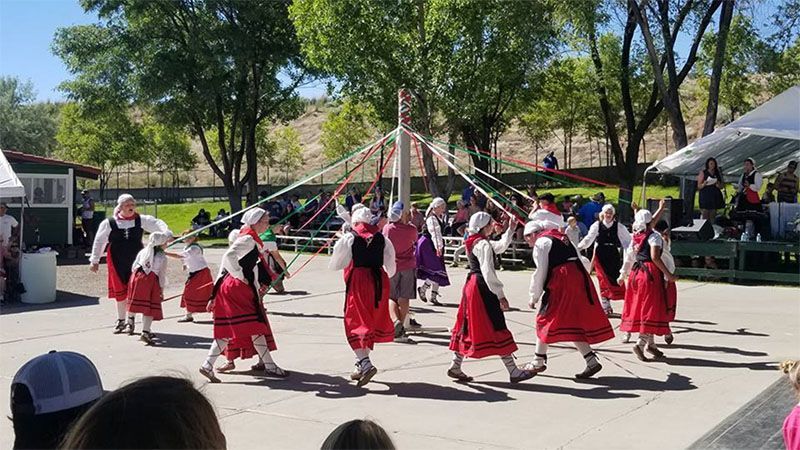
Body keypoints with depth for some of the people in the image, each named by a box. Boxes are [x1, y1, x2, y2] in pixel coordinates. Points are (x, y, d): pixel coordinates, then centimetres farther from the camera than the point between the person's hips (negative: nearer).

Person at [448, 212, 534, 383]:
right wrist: (501, 295, -20)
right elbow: (488, 272, -22)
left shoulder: (474, 242, 14)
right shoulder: (483, 245, -16)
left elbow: (501, 246, 27)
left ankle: (455, 366, 15)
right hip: (482, 288, -10)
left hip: (472, 285, 10)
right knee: (497, 327, -6)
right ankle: (513, 371, -1)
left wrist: (511, 228, 25)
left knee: (468, 327, 14)